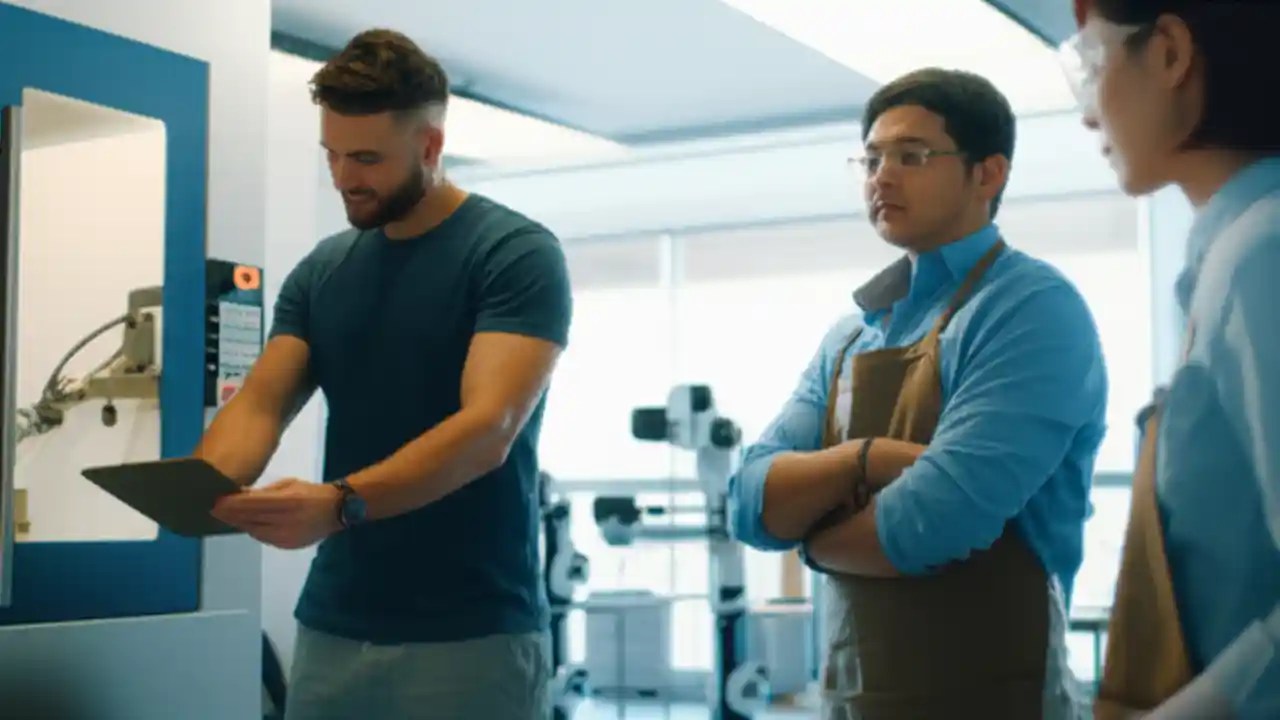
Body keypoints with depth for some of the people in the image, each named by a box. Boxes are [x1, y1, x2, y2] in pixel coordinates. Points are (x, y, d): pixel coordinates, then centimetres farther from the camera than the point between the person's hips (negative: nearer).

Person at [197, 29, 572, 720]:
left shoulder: (516, 253, -9)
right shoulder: (322, 269, 10)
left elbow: (489, 429, -20)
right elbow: (259, 404, 2)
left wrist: (340, 502, -33)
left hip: (470, 633, -5)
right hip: (332, 625, 5)